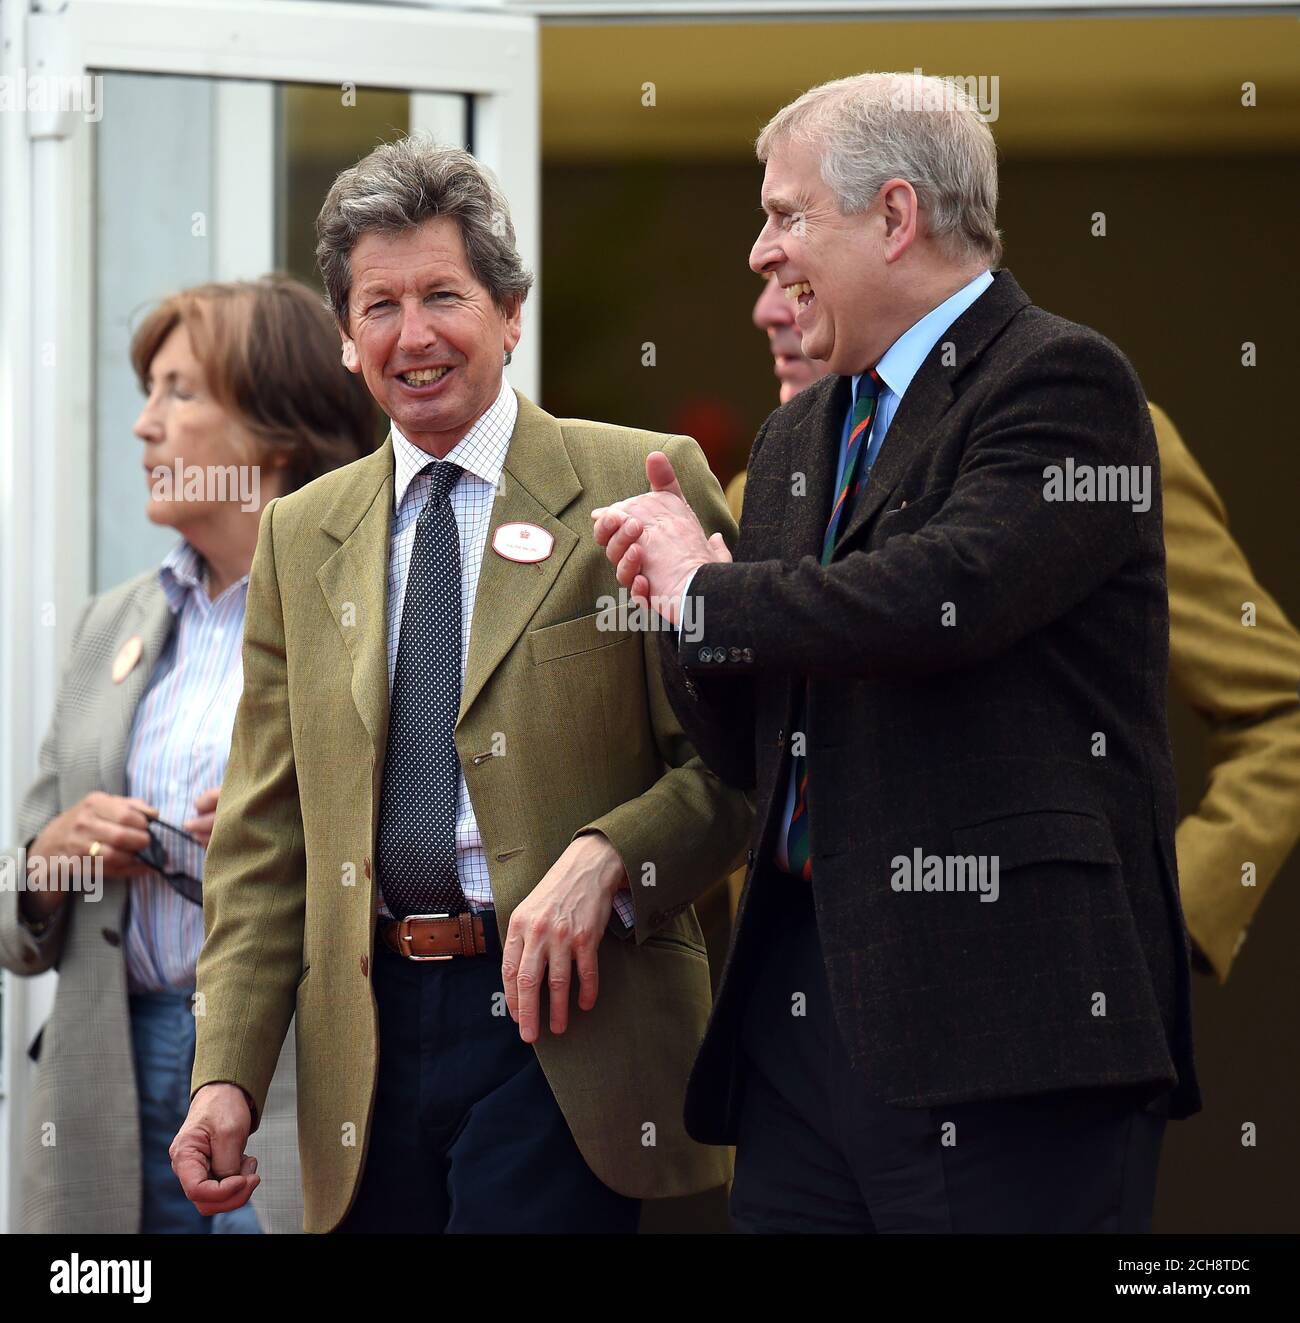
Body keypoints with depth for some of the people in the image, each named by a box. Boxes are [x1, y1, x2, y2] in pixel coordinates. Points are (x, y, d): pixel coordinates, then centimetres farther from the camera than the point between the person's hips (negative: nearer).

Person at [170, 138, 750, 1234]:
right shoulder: (301, 537, 15)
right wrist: (227, 1074, 4)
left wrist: (605, 856, -18)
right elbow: (267, 835, 14)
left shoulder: (642, 488, 1)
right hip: (369, 1044, 4)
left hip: (563, 1029, -4)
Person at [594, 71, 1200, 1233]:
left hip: (1002, 1006, -8)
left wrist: (707, 593, -7)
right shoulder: (797, 440, 21)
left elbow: (946, 593, -24)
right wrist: (690, 600, 2)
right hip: (801, 996, 8)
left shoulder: (1060, 384, -5)